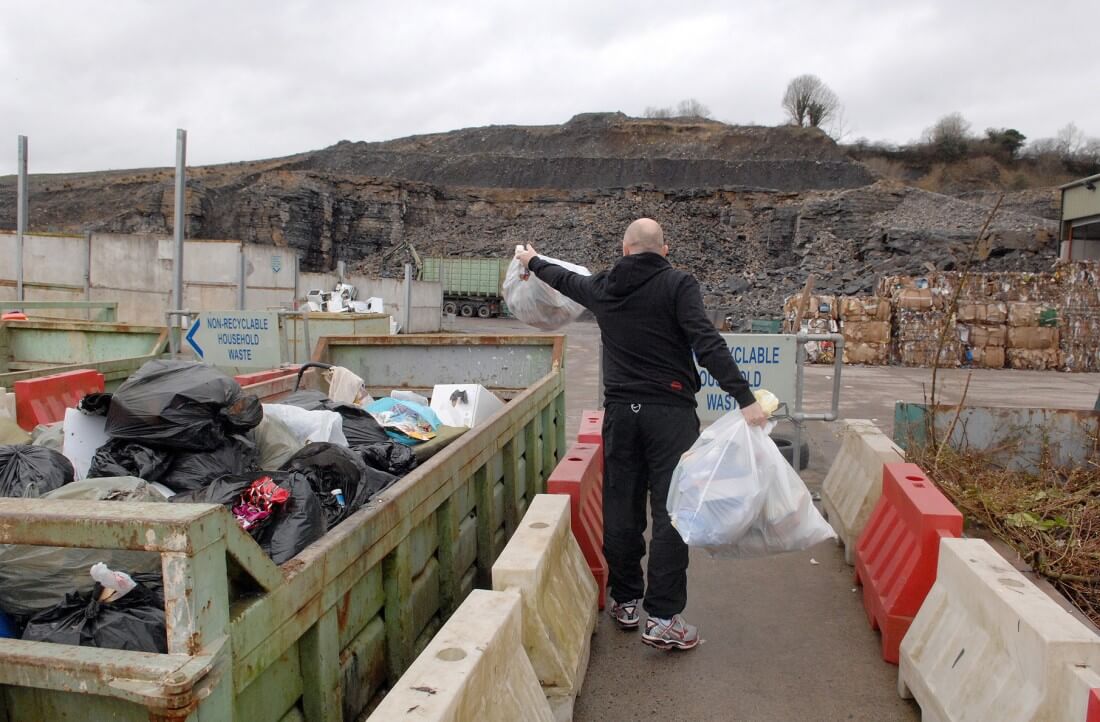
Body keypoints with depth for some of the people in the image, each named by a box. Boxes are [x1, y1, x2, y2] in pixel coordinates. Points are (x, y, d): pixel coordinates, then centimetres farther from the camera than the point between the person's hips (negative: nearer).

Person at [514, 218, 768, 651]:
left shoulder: (602, 289, 9)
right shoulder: (678, 285, -6)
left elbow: (563, 279, 29)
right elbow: (707, 343, -17)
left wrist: (533, 261, 50)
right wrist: (744, 398, -20)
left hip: (620, 411, 5)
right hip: (670, 411, -4)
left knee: (621, 509, 12)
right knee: (669, 513, -1)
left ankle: (624, 602, 25)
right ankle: (662, 619, 0)